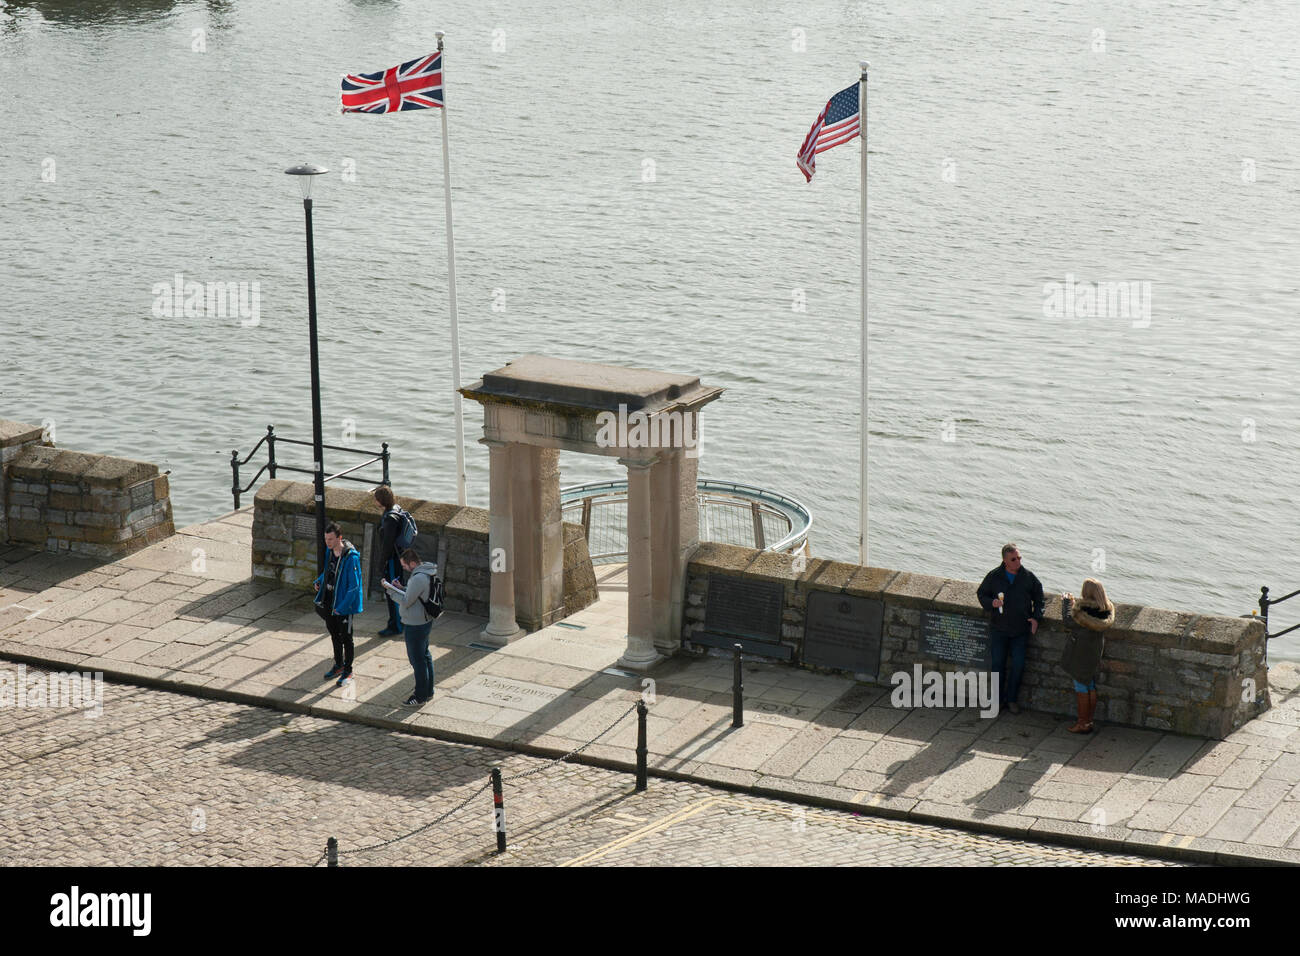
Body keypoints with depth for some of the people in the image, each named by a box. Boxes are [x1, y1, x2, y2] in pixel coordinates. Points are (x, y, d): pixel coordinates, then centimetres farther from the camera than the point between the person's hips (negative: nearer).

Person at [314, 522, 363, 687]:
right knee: (334, 634, 21)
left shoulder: (351, 557, -25)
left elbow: (354, 586, -23)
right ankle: (338, 665, 39)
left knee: (345, 637, 7)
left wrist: (341, 607, -25)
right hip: (329, 602, 7)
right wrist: (319, 582, 1)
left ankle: (348, 671, 22)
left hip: (344, 605, -7)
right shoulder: (330, 551, 0)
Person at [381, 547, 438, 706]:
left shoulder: (418, 578, -27)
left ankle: (421, 696, 9)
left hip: (415, 626, -11)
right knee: (425, 656, 20)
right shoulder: (426, 573, 6)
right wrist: (400, 588, 6)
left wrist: (390, 589, -13)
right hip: (425, 621, 11)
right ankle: (428, 691, 32)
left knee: (417, 659, 0)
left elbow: (406, 601, -22)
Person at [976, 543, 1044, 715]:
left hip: (1021, 630, 0)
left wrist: (1036, 618, -5)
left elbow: (1038, 598, 8)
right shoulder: (994, 576, -6)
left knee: (1018, 665, 0)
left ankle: (1012, 699, 17)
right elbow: (981, 593, 6)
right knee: (998, 664, 6)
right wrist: (991, 603, -15)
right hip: (999, 629, 0)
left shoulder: (1028, 576, -4)